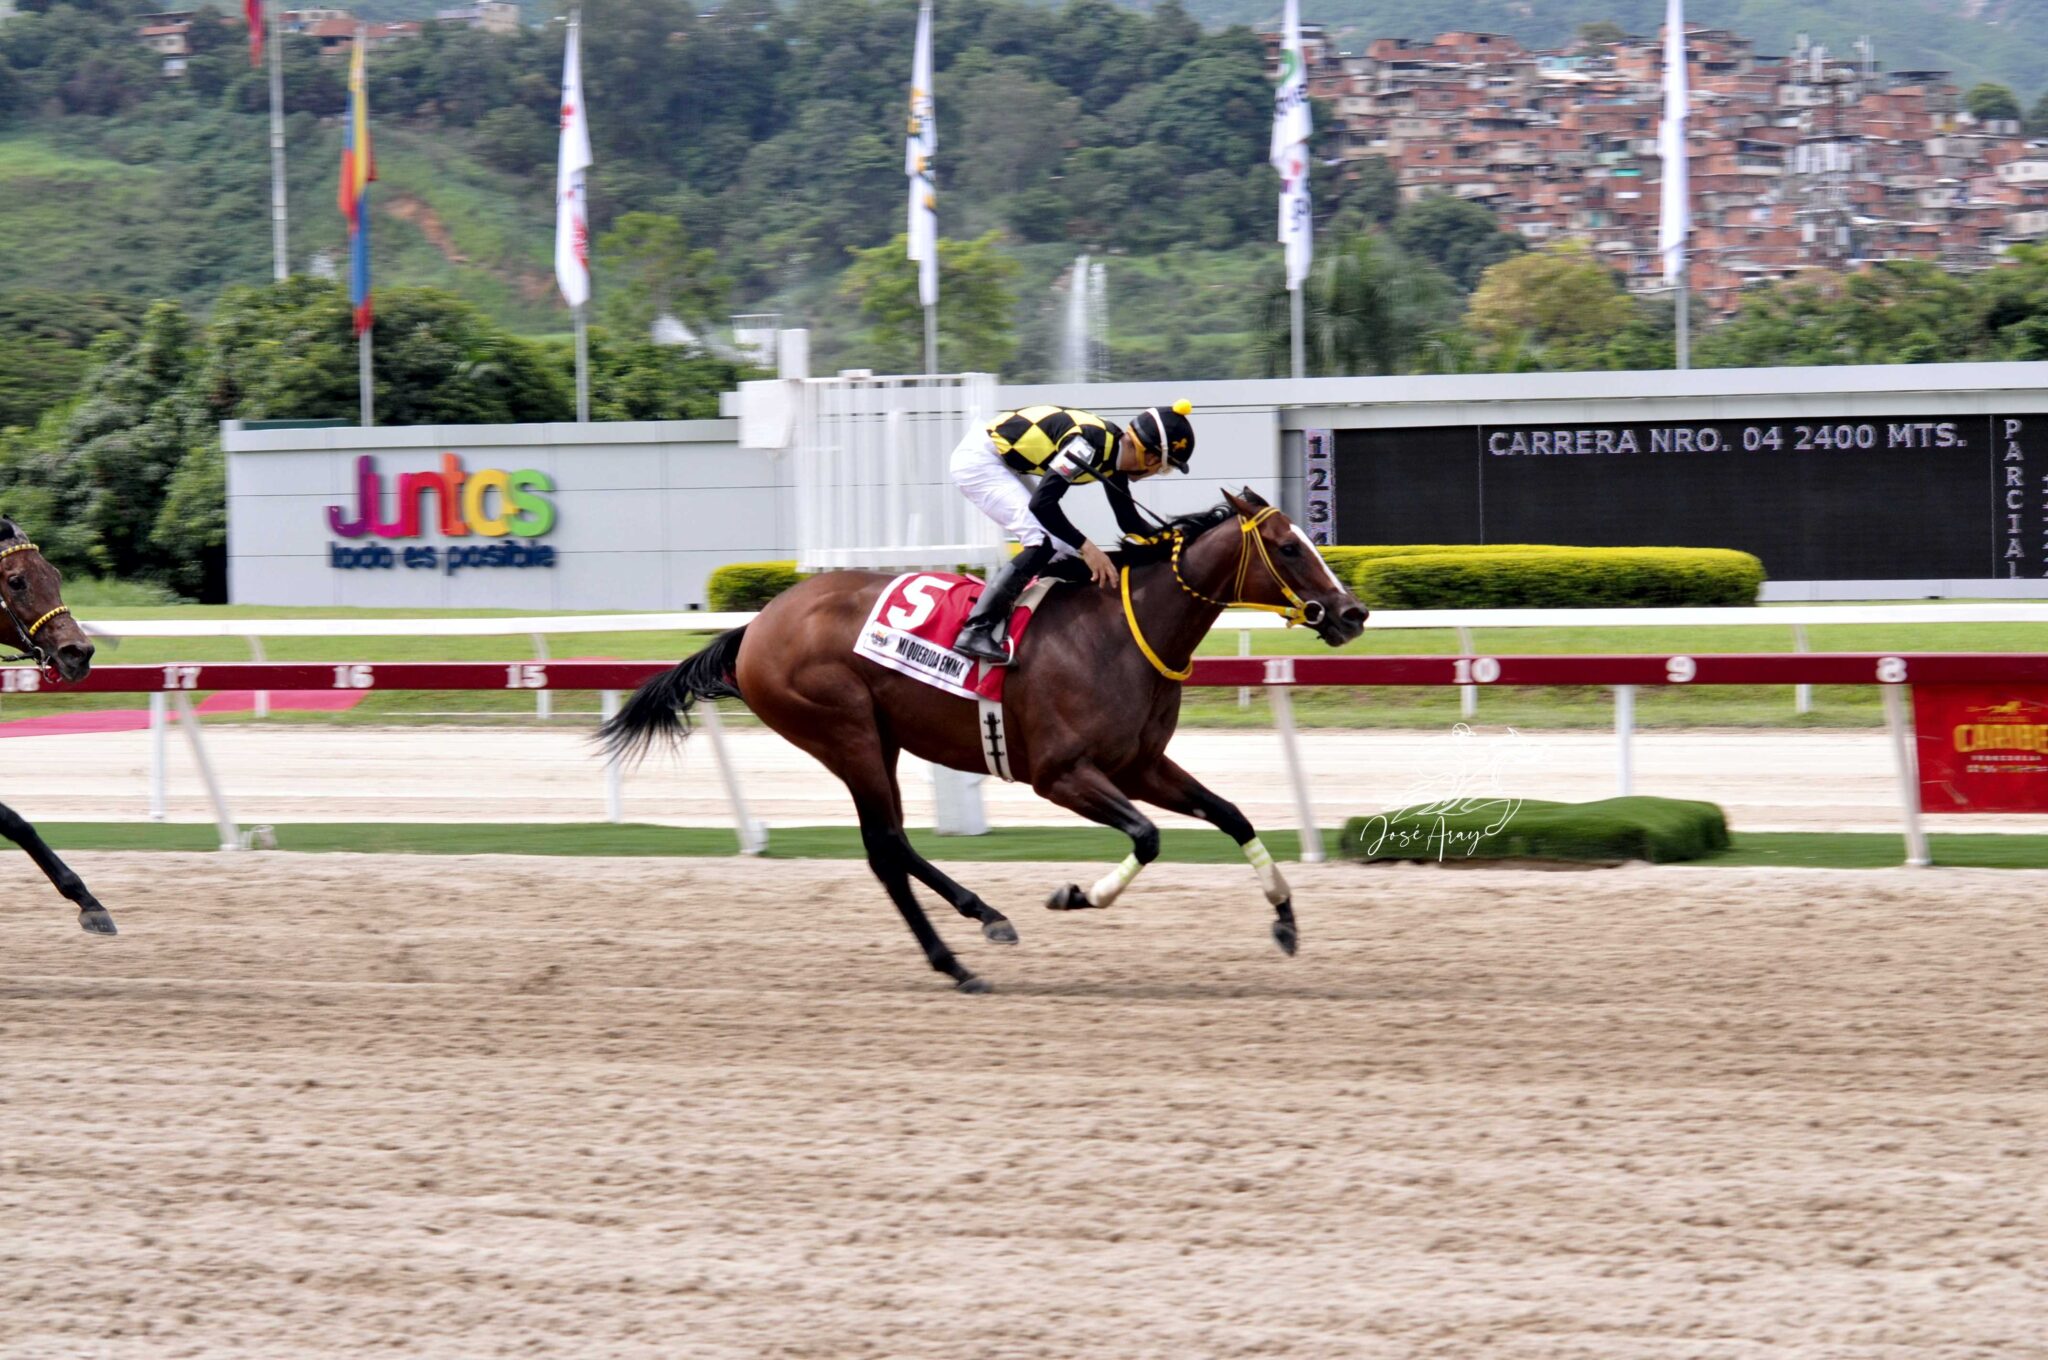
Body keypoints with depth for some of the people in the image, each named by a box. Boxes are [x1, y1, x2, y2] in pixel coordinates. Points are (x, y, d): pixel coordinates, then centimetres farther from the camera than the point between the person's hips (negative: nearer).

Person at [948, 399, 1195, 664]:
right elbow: (1041, 503, -31)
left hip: (1004, 462, 10)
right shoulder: (1092, 443, -27)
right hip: (978, 460, -10)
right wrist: (1086, 547, -27)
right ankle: (976, 630, -18)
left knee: (1063, 546, 6)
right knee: (1043, 541, -19)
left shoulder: (1115, 451, 2)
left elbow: (1129, 521, 14)